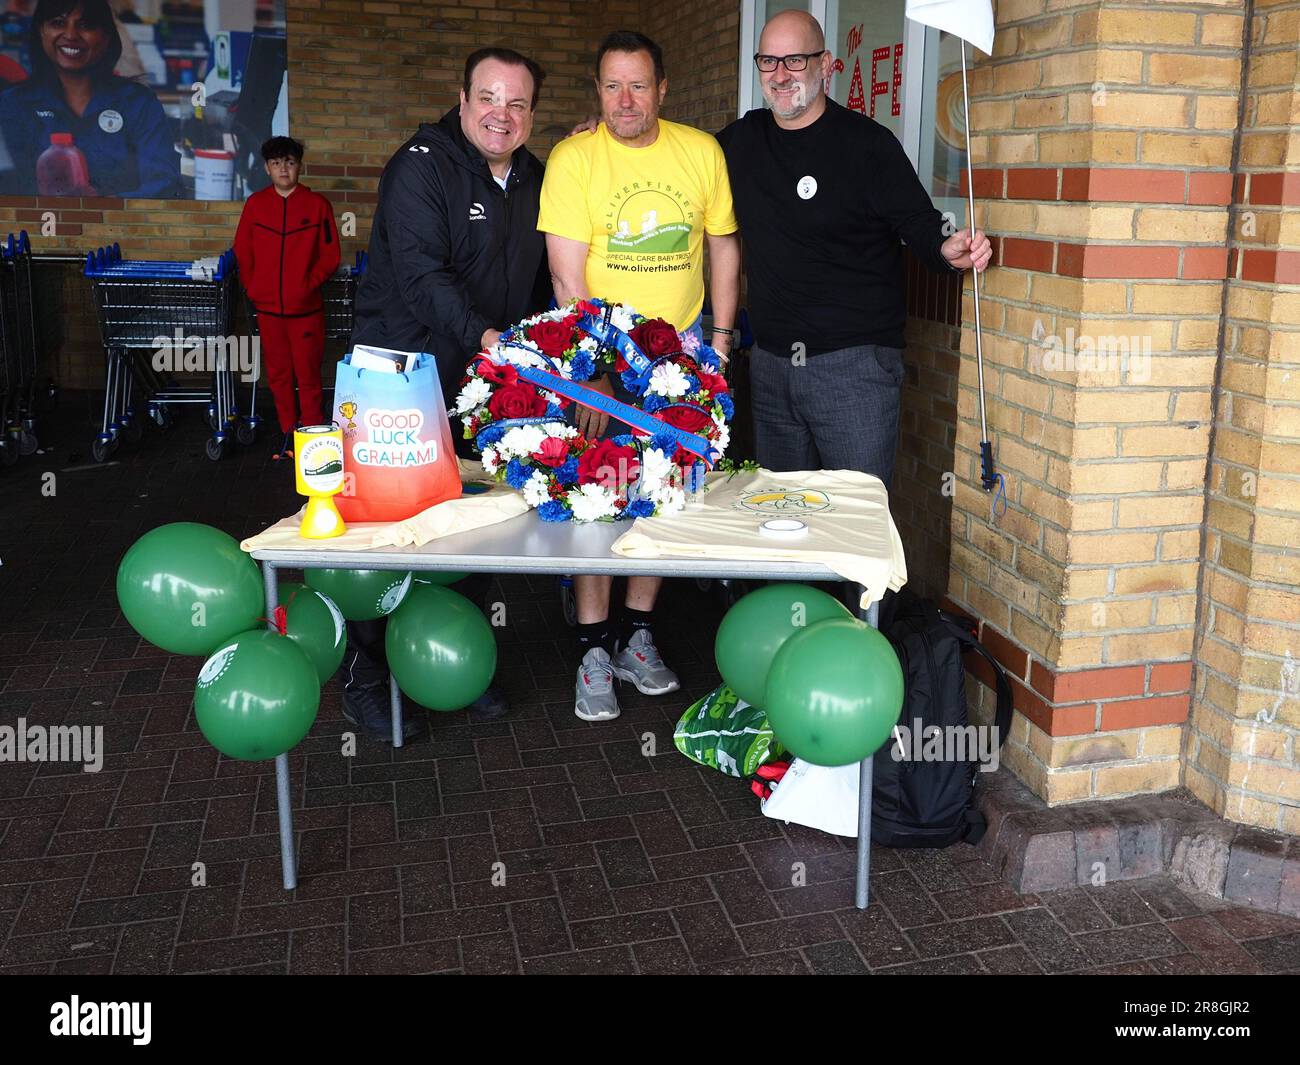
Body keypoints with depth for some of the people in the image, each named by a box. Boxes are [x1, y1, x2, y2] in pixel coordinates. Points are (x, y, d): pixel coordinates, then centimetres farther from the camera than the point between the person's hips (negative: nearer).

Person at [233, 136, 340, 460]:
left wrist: (309, 284, -7)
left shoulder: (317, 204, 0)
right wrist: (252, 287, 4)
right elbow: (242, 252, 12)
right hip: (267, 307, 3)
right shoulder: (255, 204, 6)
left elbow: (330, 256, 1)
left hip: (306, 307, -3)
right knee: (278, 374, 9)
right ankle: (289, 433, 21)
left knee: (308, 373, -1)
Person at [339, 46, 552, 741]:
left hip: (486, 382, 7)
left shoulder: (534, 179, 11)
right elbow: (420, 272, -26)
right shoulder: (422, 164, -13)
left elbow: (537, 280, 22)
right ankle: (363, 677, 14)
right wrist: (482, 336, -36)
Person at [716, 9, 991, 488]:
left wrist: (949, 249, -30)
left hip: (856, 363, -5)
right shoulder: (743, 139, 9)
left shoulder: (868, 143, -5)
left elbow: (920, 225, -7)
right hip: (770, 365, 5)